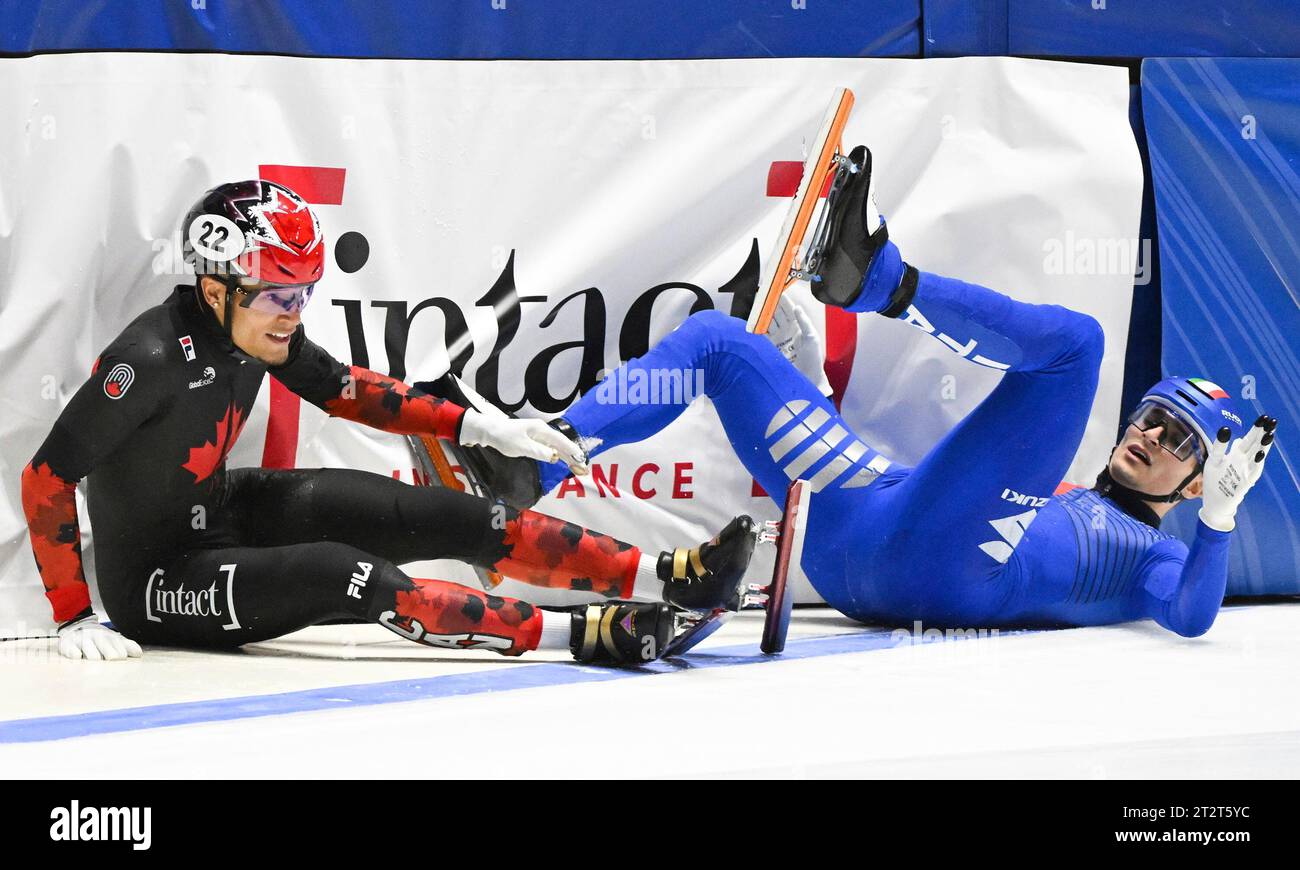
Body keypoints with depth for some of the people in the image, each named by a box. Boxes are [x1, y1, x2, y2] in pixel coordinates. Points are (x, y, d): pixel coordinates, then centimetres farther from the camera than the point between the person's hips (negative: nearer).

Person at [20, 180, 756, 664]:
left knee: (453, 519, -6)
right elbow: (47, 477, -28)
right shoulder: (154, 358, -30)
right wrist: (75, 621, -28)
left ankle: (661, 578, -8)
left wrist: (478, 426, 4)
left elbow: (343, 390, 9)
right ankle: (572, 634, -31)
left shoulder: (259, 325, -7)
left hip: (225, 513, 8)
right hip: (156, 583, -8)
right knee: (343, 575, -33)